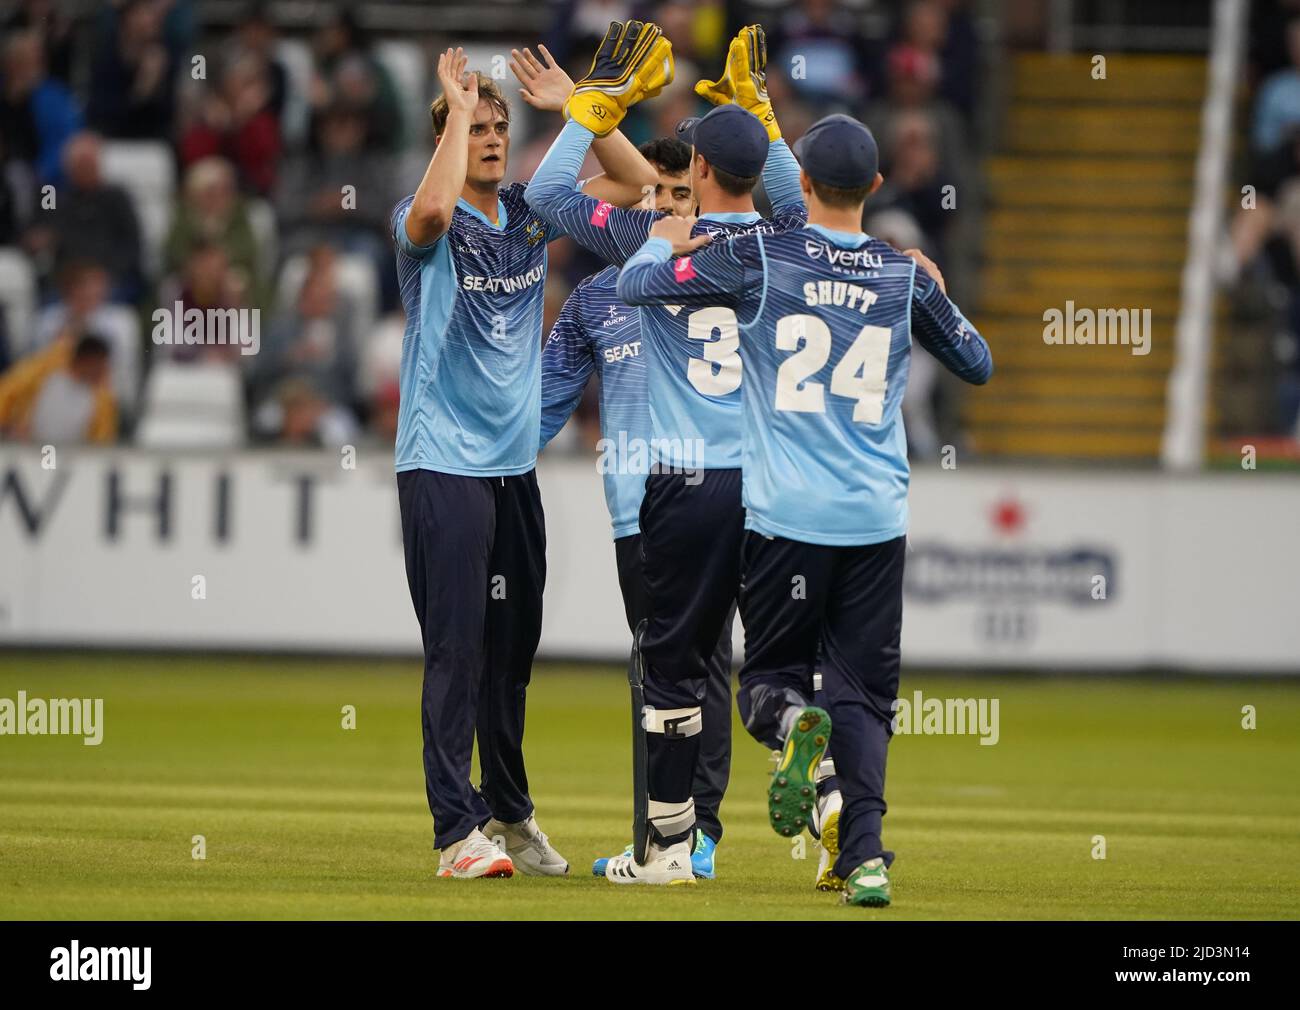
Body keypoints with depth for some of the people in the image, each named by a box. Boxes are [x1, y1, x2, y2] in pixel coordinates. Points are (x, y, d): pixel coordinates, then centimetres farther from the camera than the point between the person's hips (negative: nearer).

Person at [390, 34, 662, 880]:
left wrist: (577, 103, 1)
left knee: (514, 646, 13)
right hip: (443, 461, -6)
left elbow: (637, 182, 10)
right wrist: (459, 108, -24)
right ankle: (457, 832, -9)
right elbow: (432, 211, -33)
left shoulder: (531, 213, 9)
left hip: (516, 461, 6)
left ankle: (510, 812, 27)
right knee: (458, 648, -9)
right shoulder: (424, 223, -8)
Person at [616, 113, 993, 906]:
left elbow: (636, 285, -2)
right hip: (877, 516, 2)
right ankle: (867, 854, -11)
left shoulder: (760, 256, -4)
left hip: (785, 514, -2)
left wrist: (664, 241, 18)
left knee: (771, 672, 11)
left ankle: (793, 721, -25)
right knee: (862, 692, 6)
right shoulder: (906, 275, 4)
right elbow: (978, 364, 19)